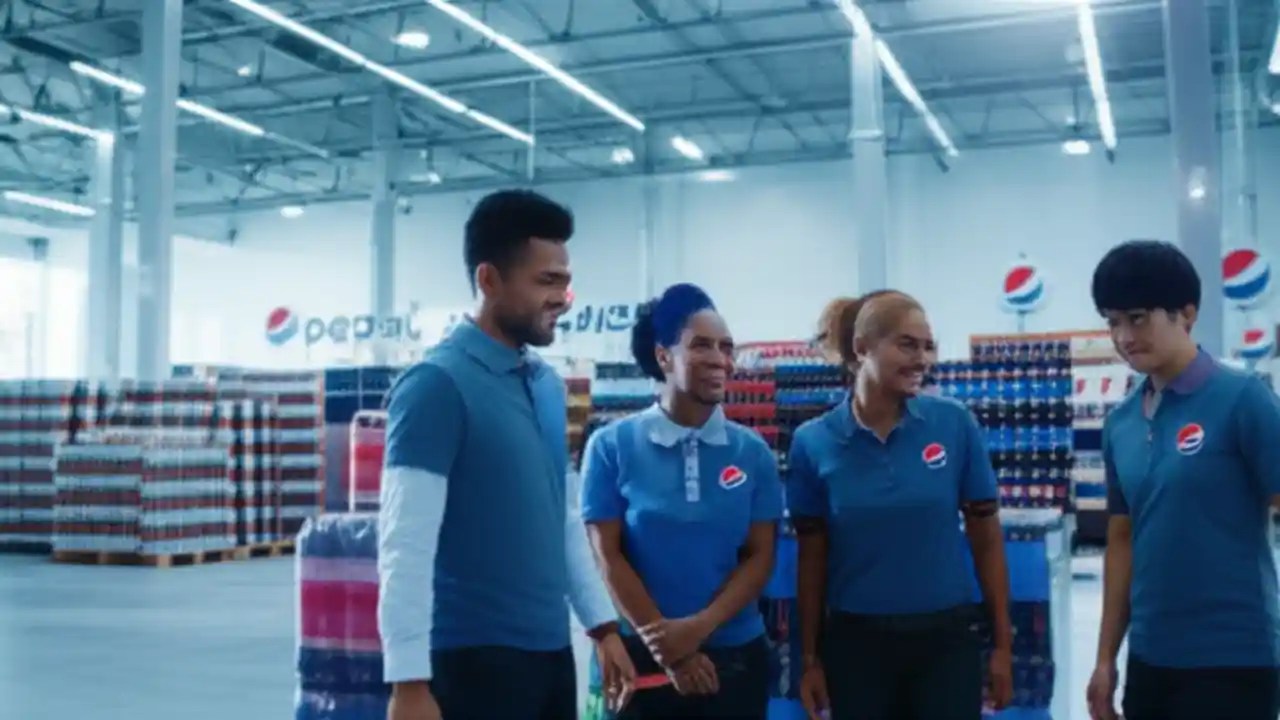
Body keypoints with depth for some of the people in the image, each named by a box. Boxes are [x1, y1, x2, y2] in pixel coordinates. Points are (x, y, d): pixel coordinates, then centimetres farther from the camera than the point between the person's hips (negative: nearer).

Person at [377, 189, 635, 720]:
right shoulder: (437, 386, -15)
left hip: (550, 651, 8)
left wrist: (603, 624, 17)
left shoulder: (549, 387, 9)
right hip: (475, 657, -8)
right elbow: (406, 545, -19)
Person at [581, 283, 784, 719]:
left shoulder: (753, 452, 2)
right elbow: (608, 556, -6)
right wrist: (665, 644, -11)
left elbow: (760, 557, 0)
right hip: (642, 655, -2)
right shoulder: (612, 446, -4)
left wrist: (700, 626, -14)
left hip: (735, 656, 2)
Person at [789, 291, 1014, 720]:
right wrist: (810, 657, 5)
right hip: (856, 643, 0)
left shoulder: (955, 424, -4)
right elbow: (812, 558, 2)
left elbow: (986, 539, 2)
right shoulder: (813, 442, -5)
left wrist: (1003, 642, 1)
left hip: (945, 639, 0)